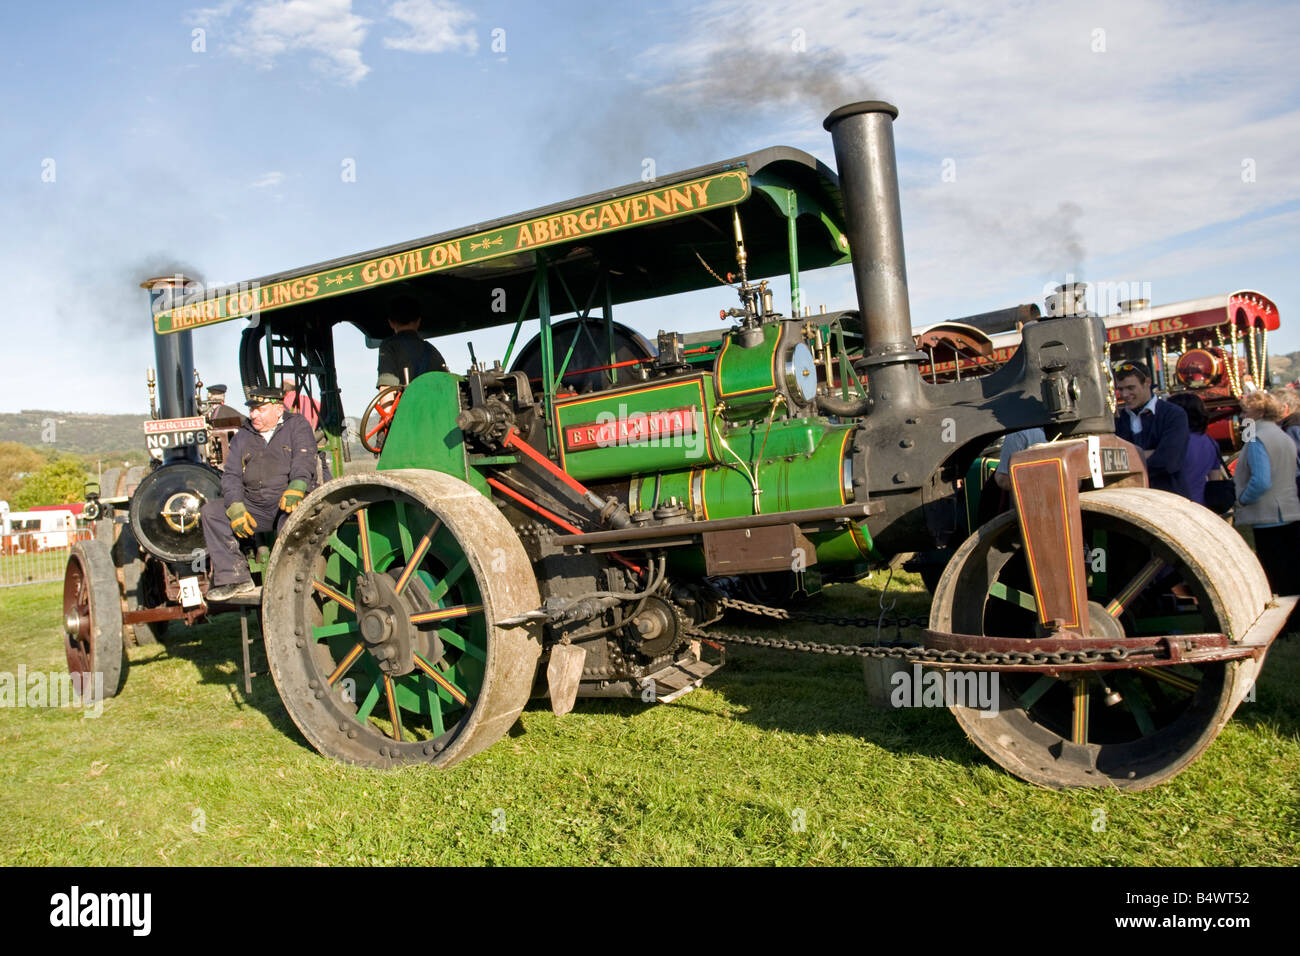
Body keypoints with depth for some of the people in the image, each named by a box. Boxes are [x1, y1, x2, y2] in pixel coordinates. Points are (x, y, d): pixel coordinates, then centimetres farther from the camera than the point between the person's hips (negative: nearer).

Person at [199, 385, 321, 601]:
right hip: (255, 507, 5)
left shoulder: (297, 425, 7)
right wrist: (235, 506, -10)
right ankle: (234, 577, -14)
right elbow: (231, 475, 9)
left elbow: (304, 458, -10)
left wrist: (297, 486, -30)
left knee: (293, 516, -38)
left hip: (290, 502, -5)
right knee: (211, 511, -13)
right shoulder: (242, 437, 18)